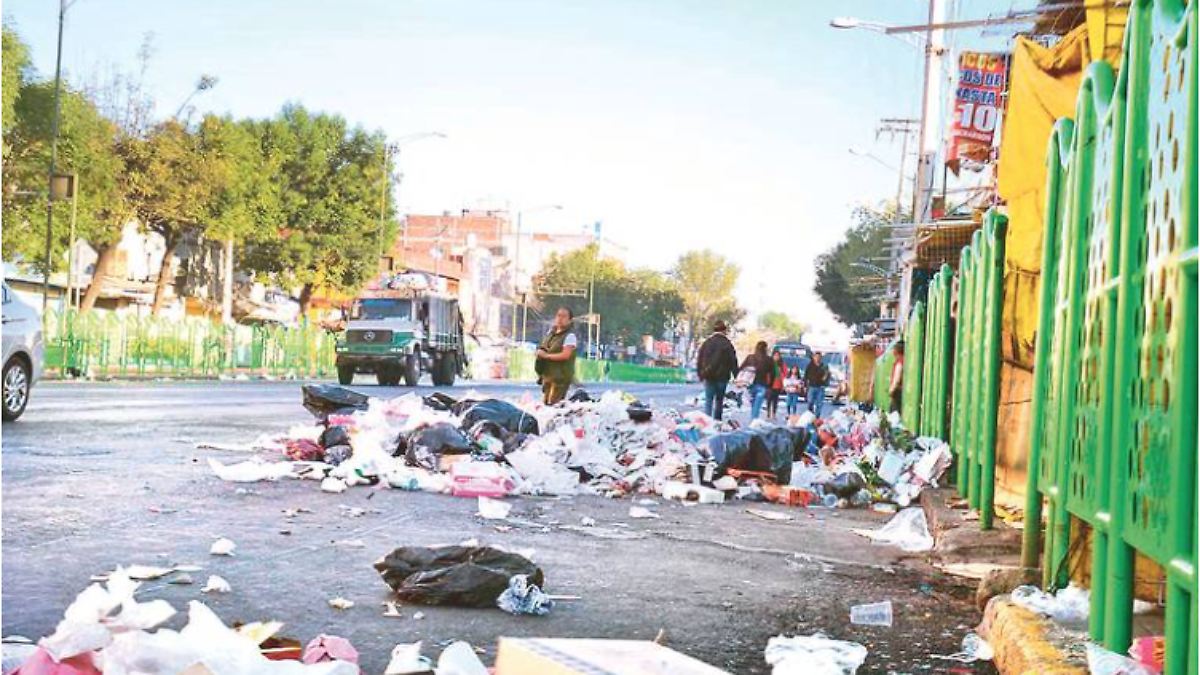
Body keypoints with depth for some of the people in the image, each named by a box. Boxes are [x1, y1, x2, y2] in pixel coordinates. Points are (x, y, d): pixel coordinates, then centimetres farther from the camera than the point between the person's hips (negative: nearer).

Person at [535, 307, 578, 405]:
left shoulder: (570, 336, -11)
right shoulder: (550, 332, 13)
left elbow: (565, 355, -21)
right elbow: (542, 348, 26)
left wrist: (546, 356, -17)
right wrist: (540, 351, 5)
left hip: (561, 376, -8)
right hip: (547, 375, 8)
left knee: (553, 404, -14)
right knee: (545, 402, 12)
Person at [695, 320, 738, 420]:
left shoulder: (706, 343, 3)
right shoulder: (727, 344, -5)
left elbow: (699, 360, 7)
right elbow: (733, 362, -4)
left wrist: (700, 374, 13)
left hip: (708, 377, 1)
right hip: (722, 377, -1)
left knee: (708, 400, 2)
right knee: (719, 400, 12)